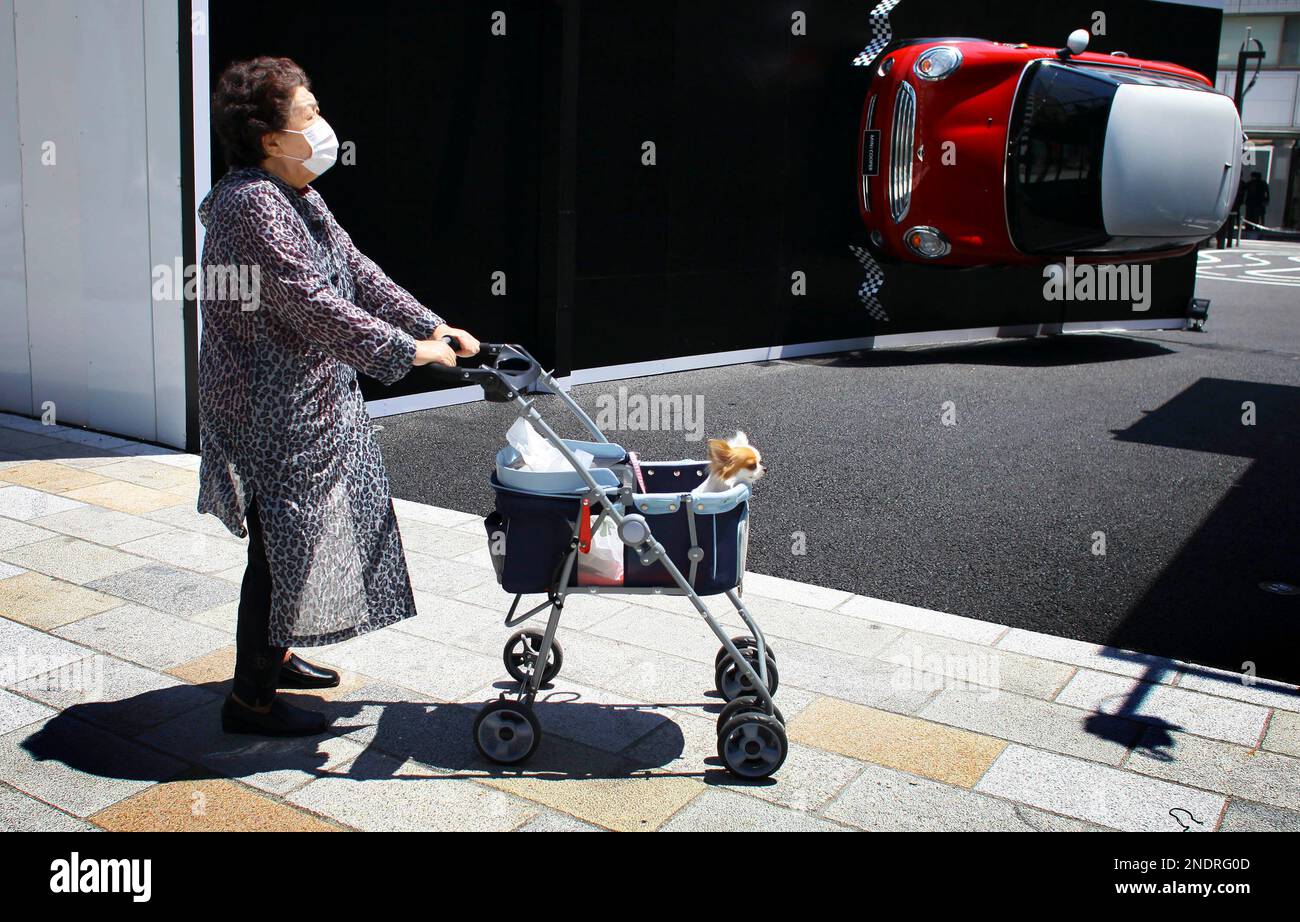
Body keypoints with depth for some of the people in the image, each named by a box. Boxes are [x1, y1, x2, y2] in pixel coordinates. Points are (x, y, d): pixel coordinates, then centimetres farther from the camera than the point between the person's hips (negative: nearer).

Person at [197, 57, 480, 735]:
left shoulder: (299, 197, 13)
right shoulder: (249, 205, -20)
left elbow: (358, 275, 15)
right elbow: (313, 306, -26)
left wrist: (432, 326, 6)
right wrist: (406, 351, -23)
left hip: (315, 406, 10)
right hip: (274, 417, -10)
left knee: (302, 539, 20)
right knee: (281, 549, -2)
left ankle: (272, 656, 37)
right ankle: (250, 699, 11)